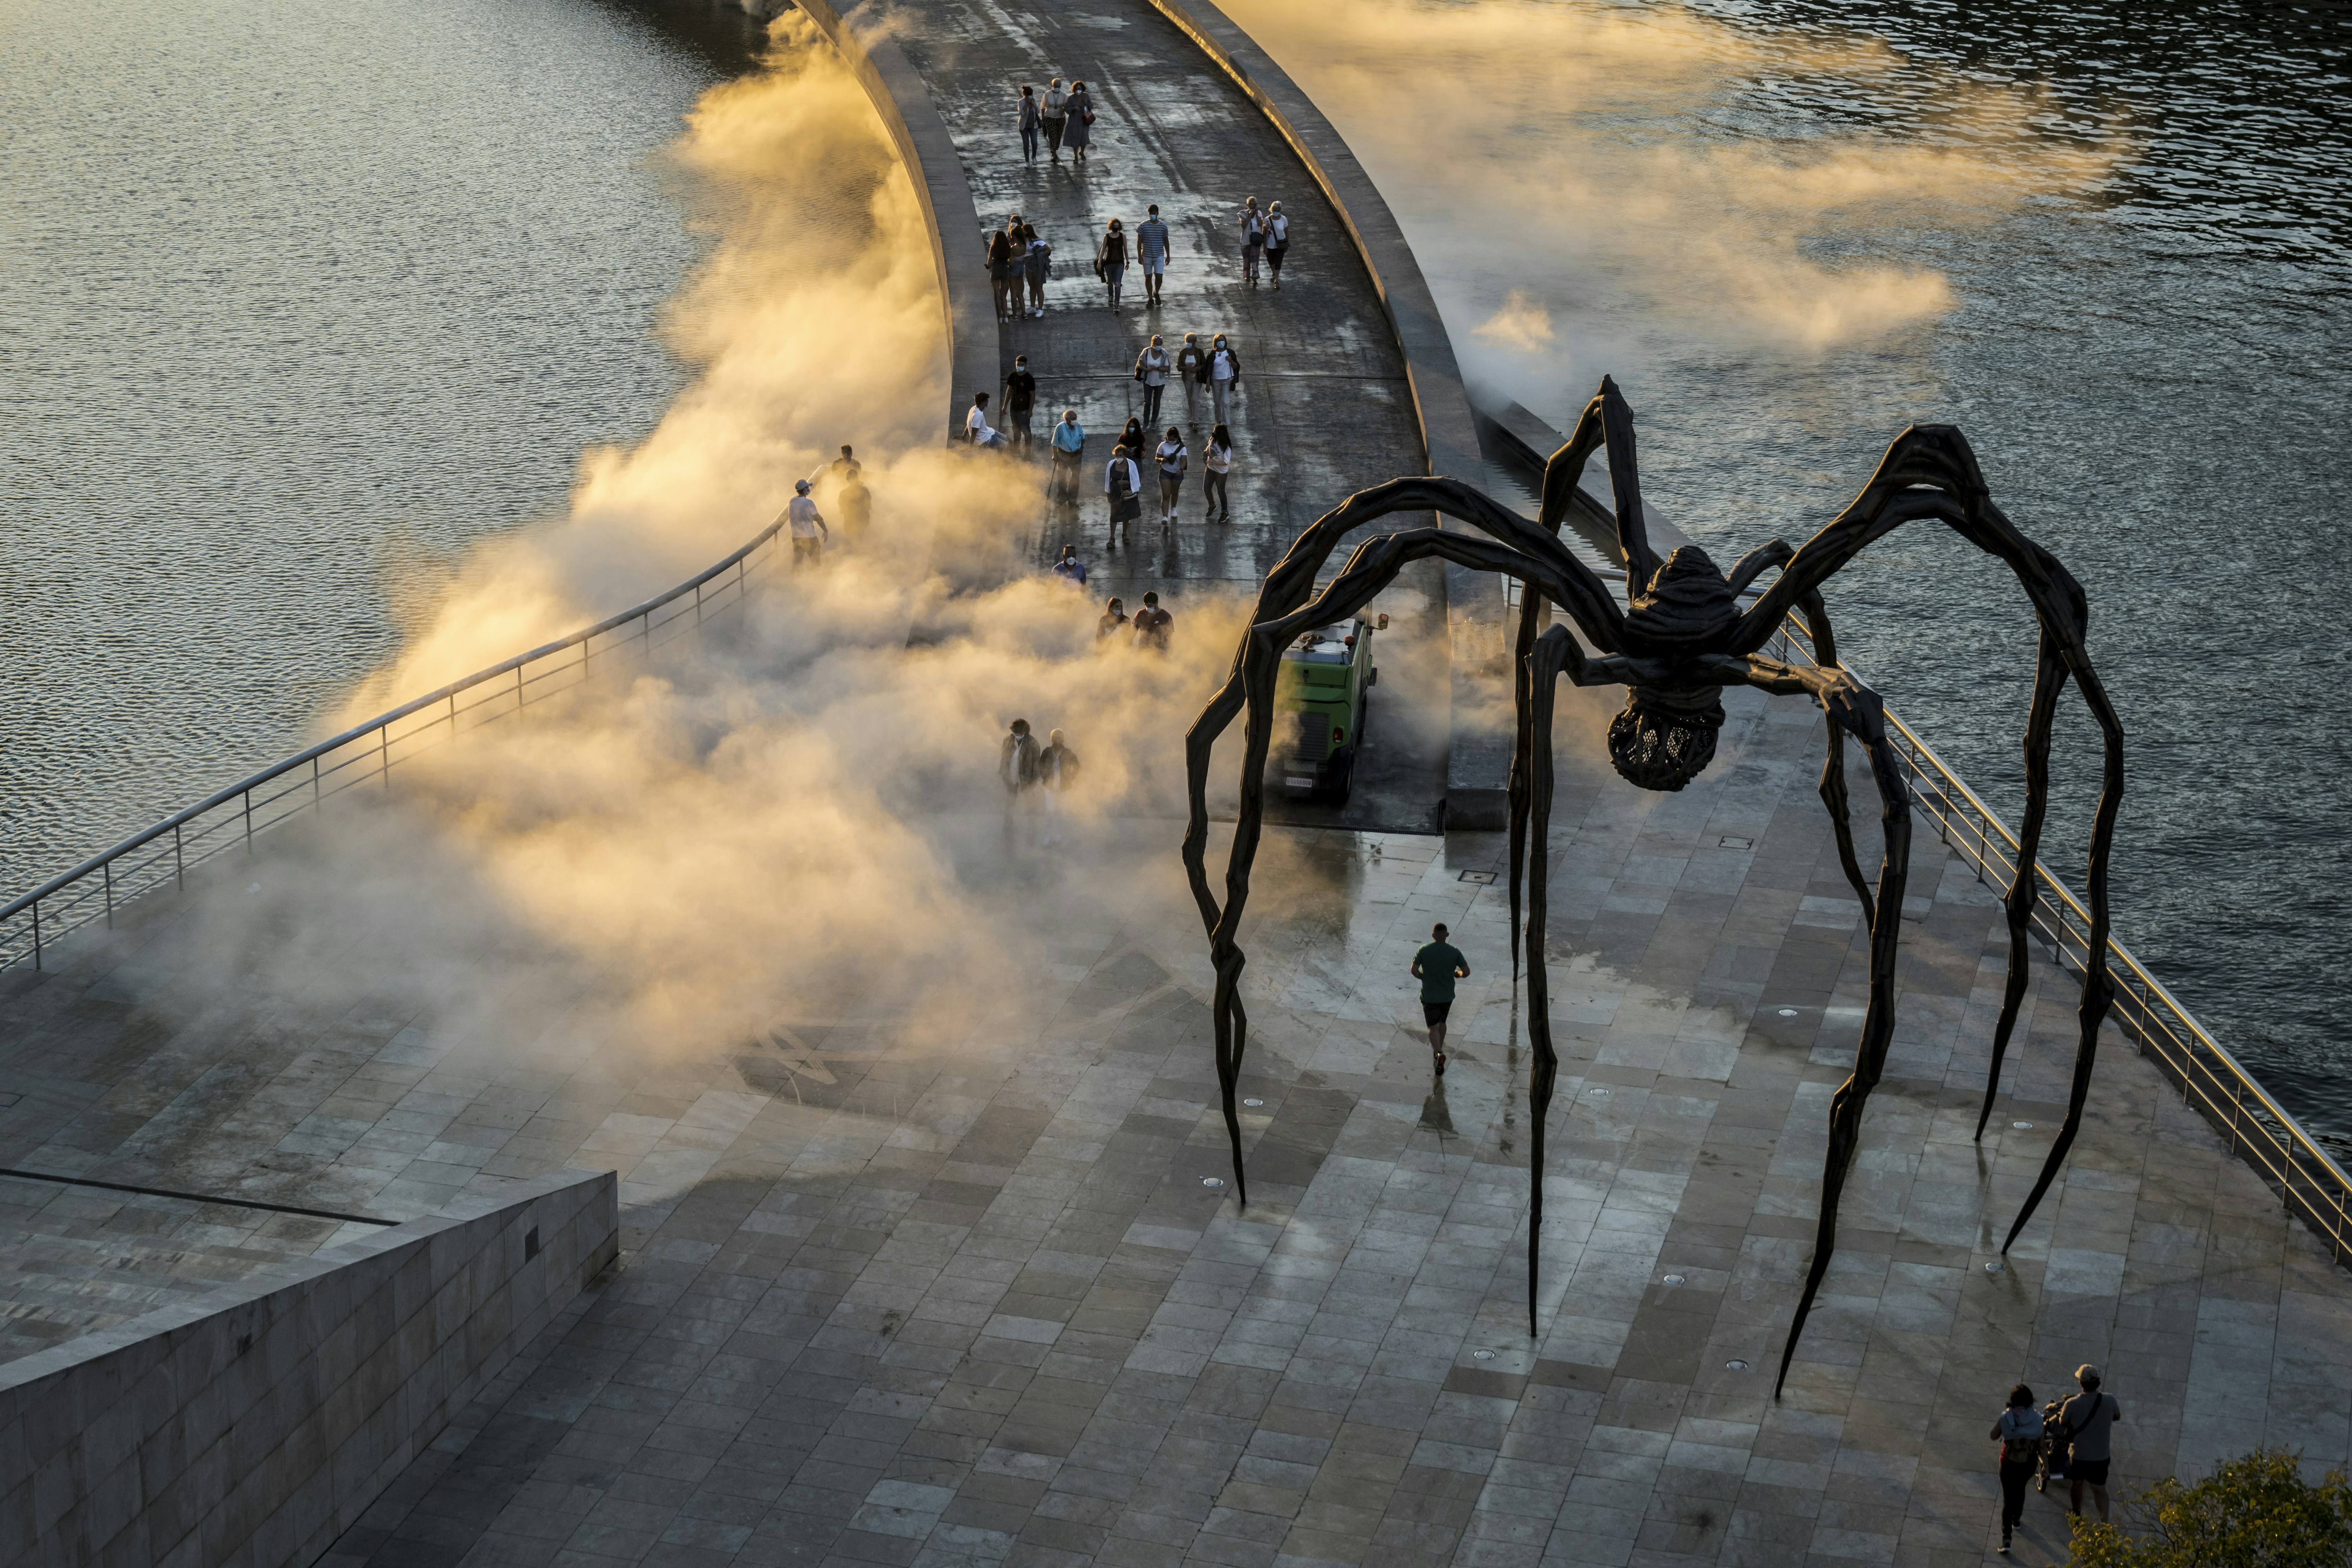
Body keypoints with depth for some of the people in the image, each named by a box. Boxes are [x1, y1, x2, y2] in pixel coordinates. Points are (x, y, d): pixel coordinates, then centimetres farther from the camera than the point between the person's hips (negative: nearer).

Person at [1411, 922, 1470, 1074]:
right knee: (1442, 1022, 26)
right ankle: (1438, 1052, 38)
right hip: (1447, 995, 2)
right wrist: (1458, 974, 10)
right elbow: (1467, 972, -12)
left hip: (1429, 996, -2)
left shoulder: (1424, 950, -11)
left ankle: (1439, 1054, -20)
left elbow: (1414, 970, -13)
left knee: (1433, 1028, 4)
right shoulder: (1455, 952, -10)